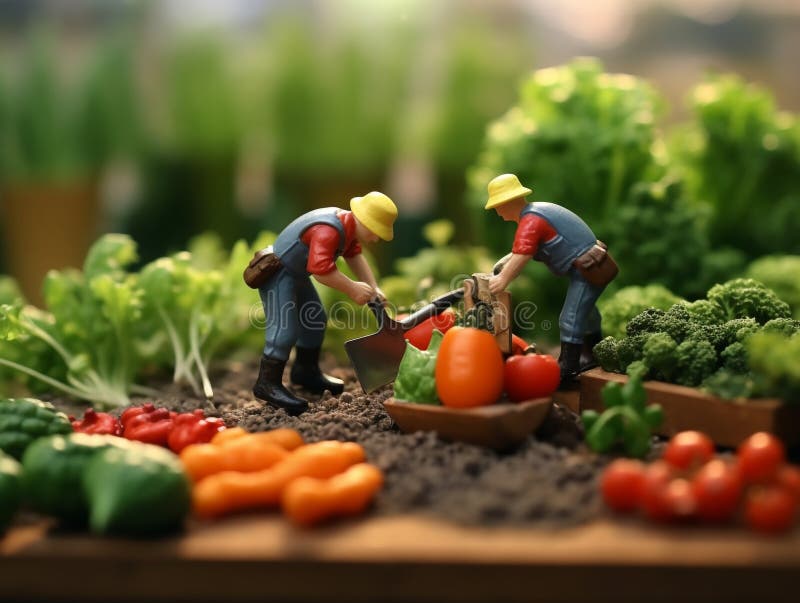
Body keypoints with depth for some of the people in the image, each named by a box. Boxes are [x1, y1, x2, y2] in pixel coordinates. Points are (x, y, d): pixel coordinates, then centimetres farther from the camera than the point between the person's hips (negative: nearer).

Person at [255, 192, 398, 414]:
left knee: (315, 319, 18)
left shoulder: (347, 226, 1)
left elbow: (355, 256, 11)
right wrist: (352, 289, -36)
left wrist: (373, 288, 2)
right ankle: (268, 383, -6)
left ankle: (306, 371, 33)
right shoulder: (328, 231, -32)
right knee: (285, 329, -15)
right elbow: (320, 268, -43)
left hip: (296, 274, 11)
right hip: (277, 274, -11)